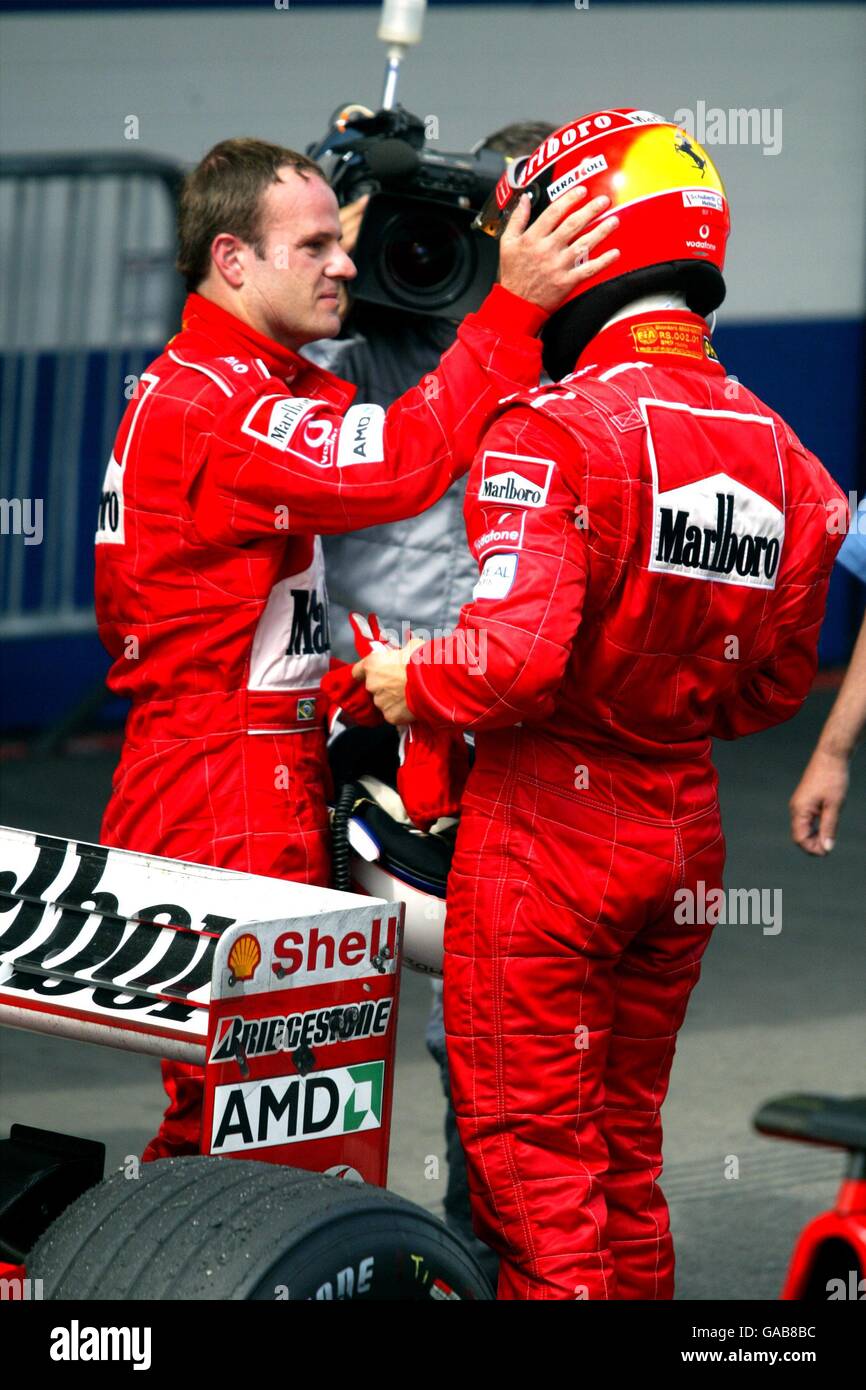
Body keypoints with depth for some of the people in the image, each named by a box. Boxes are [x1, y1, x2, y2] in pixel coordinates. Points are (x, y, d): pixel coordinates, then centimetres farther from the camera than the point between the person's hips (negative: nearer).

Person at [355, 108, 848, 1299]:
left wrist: (412, 685, -8)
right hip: (686, 830, 7)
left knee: (529, 1149, 2)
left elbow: (516, 654, -27)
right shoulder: (776, 450, 3)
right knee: (627, 1145, 18)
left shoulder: (553, 432, -18)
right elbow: (778, 682, 9)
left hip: (550, 818, -6)